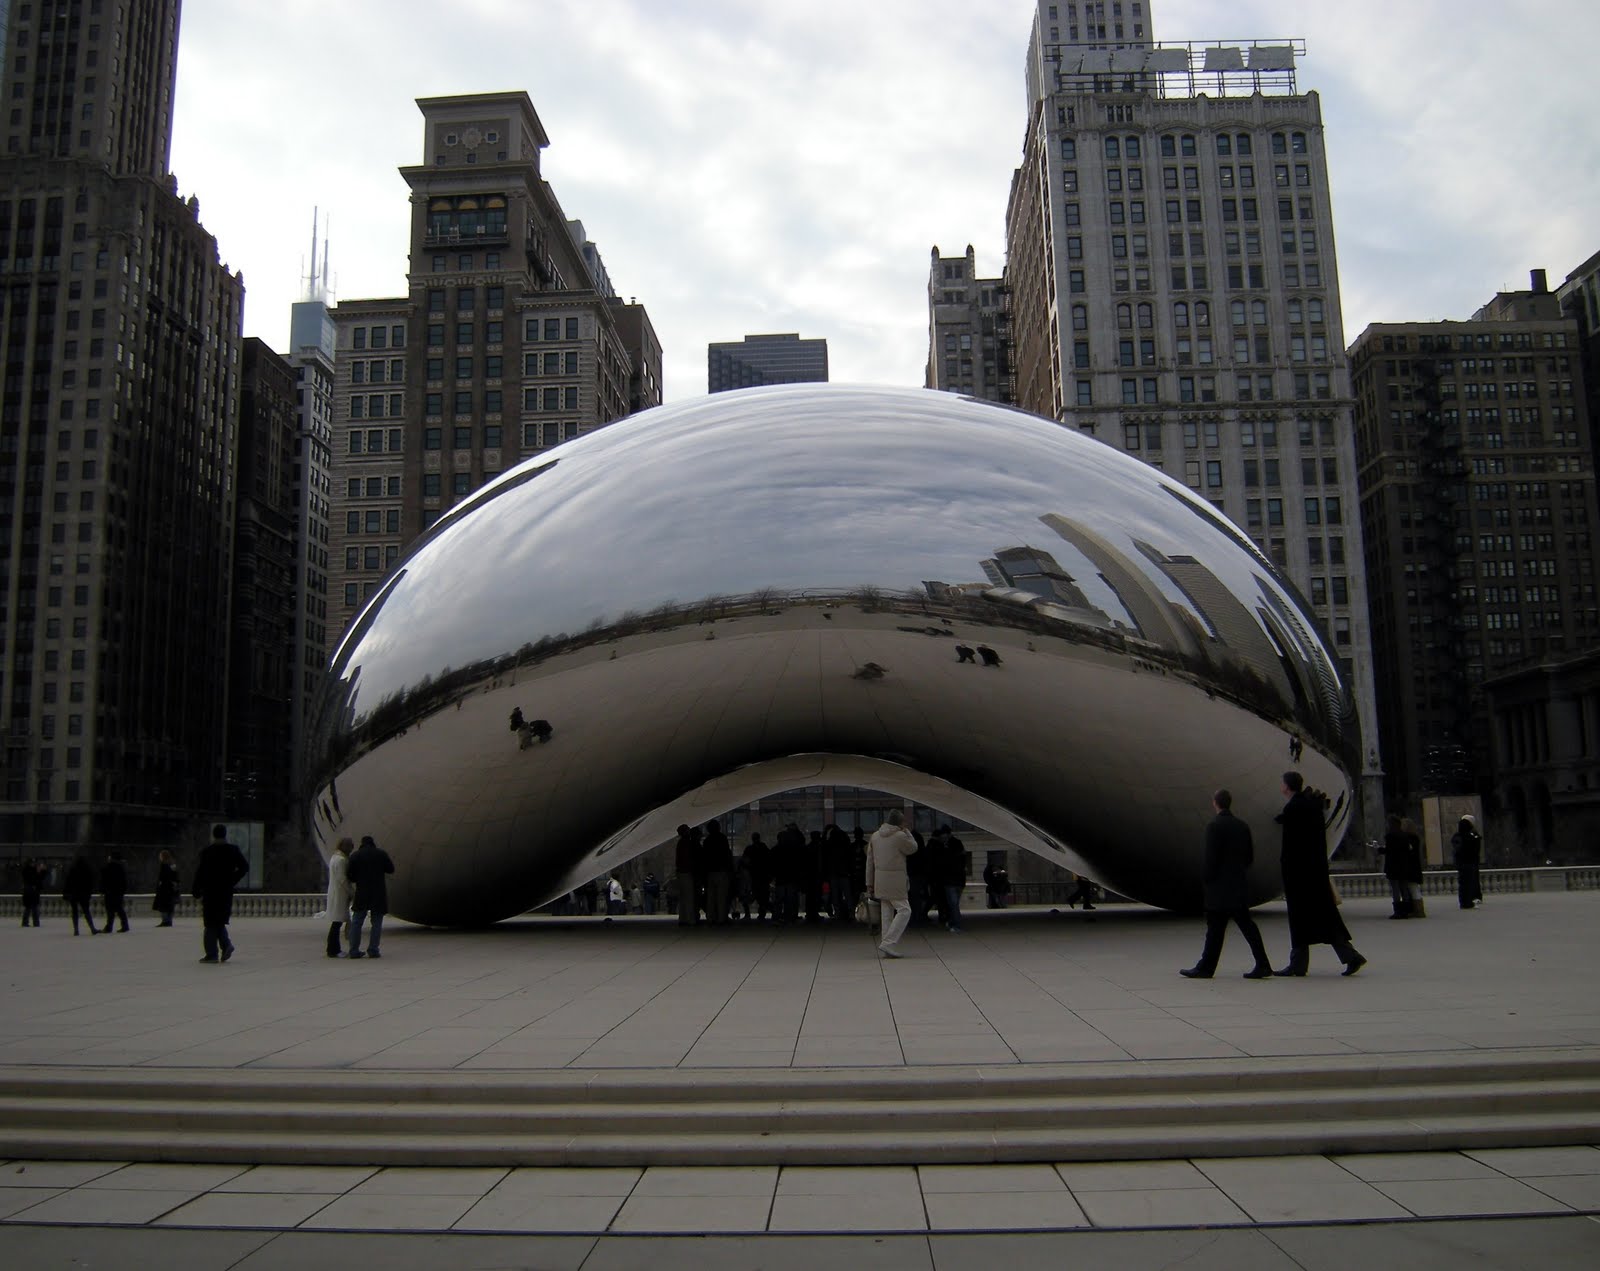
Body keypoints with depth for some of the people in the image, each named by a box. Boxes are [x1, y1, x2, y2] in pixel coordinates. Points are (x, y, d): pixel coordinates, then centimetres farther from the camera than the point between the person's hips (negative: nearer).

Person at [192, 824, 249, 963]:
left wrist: (197, 892, -1)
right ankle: (226, 944, -3)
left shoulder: (206, 851, -6)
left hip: (210, 891, -3)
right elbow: (244, 867, -2)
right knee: (220, 921, 16)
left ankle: (212, 953, 0)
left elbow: (200, 872, -6)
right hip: (226, 891, 3)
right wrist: (232, 880, 6)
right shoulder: (233, 850, 3)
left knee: (211, 922, 1)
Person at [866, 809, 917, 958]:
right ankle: (888, 943, -10)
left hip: (879, 878, 7)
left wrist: (869, 883, 16)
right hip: (895, 880, -7)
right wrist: (905, 831, 10)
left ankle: (887, 947, 12)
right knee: (904, 910, -2)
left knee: (886, 913, 11)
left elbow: (870, 861, 12)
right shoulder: (900, 836, -12)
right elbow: (913, 848, 6)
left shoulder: (875, 836, 10)